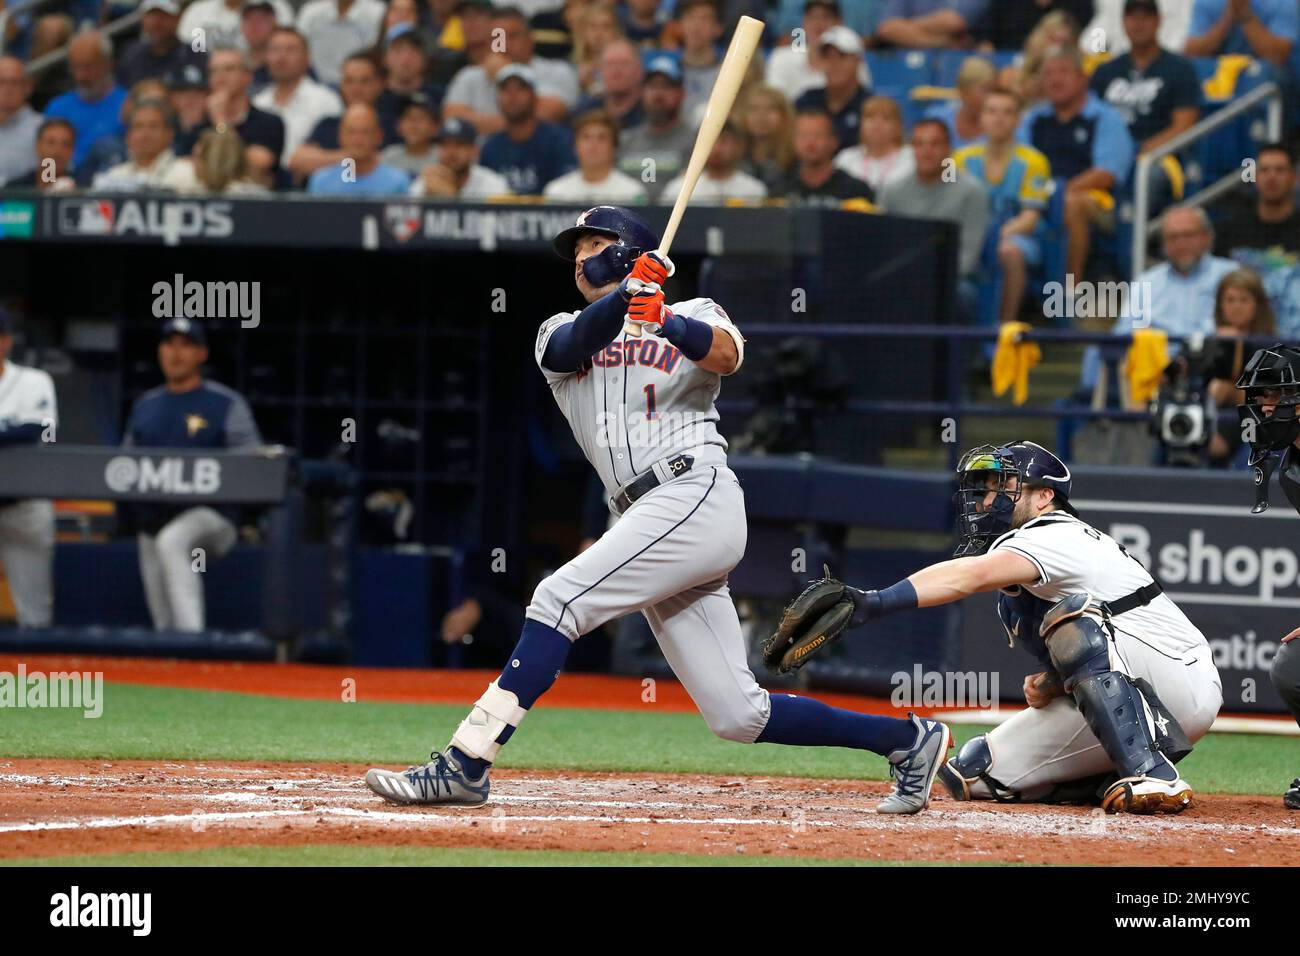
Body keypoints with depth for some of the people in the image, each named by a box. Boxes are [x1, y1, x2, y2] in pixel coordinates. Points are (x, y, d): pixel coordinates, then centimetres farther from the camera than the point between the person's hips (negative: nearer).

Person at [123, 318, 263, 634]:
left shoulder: (227, 404, 2)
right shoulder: (145, 406, 17)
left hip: (209, 517, -6)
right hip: (152, 520, 6)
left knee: (171, 541, -38)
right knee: (163, 618, 4)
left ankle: (192, 634, -42)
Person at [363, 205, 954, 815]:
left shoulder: (691, 317, 10)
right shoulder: (560, 332, 22)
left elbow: (726, 355, -13)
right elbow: (577, 346, -3)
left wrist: (663, 321, -32)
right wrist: (624, 296, -22)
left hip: (696, 496, -6)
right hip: (645, 521, 6)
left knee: (559, 600, -21)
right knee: (737, 716, 2)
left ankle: (464, 765, -24)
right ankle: (907, 739, 13)